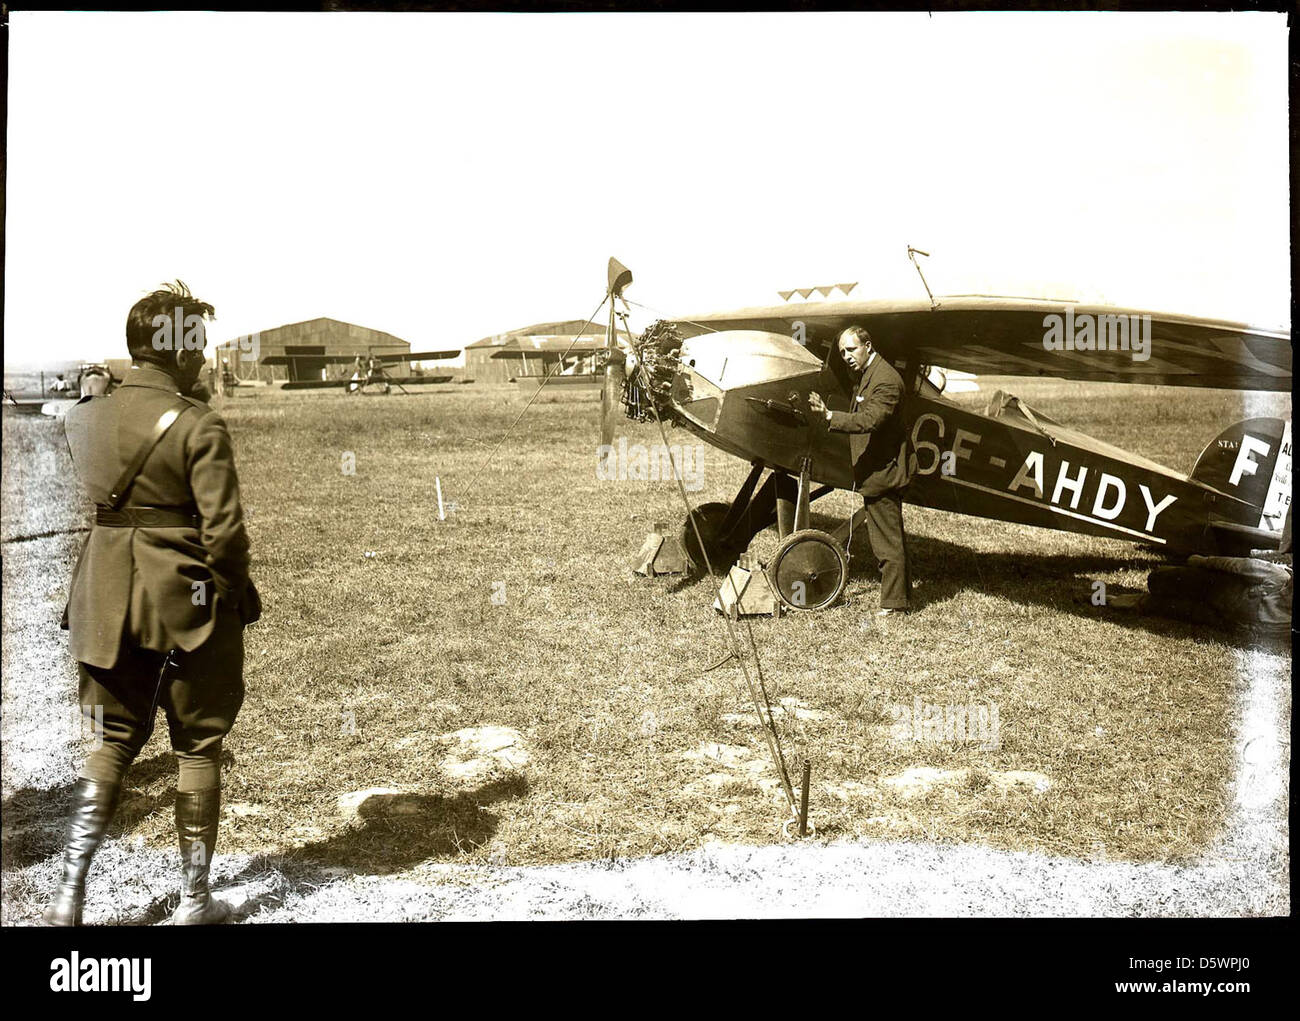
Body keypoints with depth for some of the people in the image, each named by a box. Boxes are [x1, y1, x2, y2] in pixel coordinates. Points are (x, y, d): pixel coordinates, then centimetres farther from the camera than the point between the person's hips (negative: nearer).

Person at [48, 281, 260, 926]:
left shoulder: (90, 417, 3)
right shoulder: (197, 426, -15)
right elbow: (223, 527, -15)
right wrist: (241, 591, -1)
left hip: (109, 597, 5)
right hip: (188, 597, -5)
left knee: (114, 740, 18)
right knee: (198, 746, 9)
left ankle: (70, 892, 13)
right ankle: (194, 901, 18)